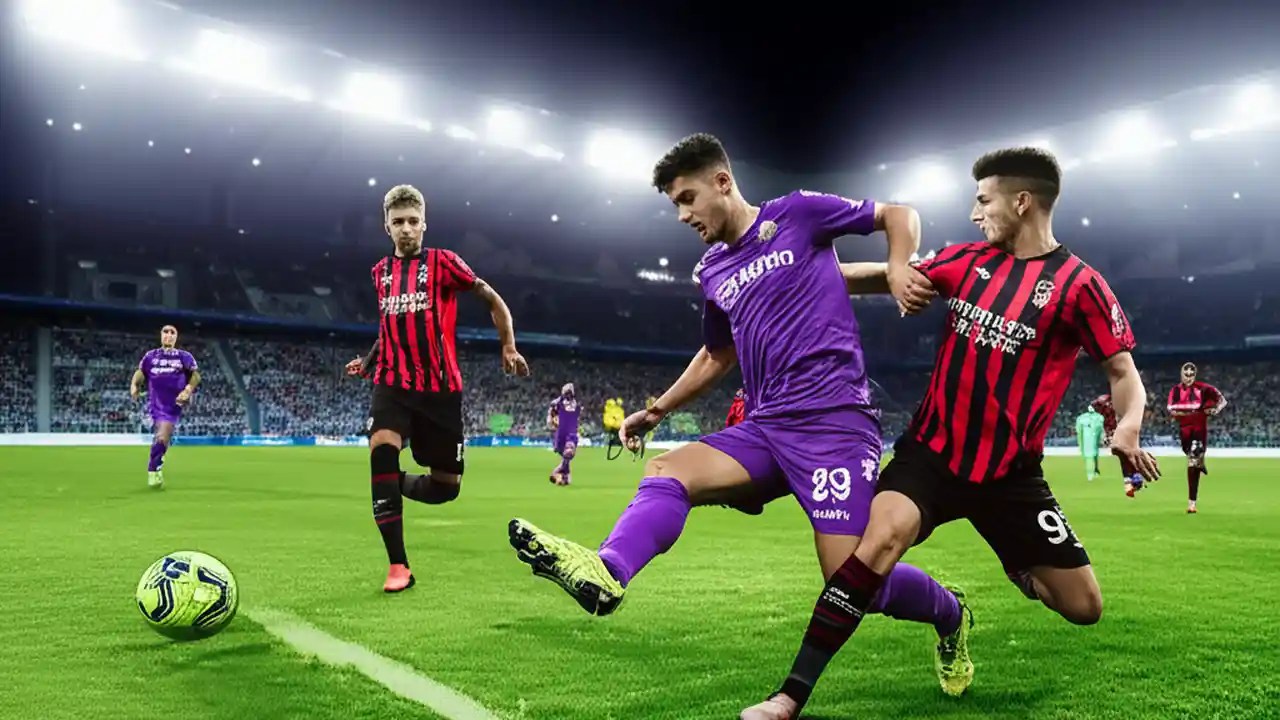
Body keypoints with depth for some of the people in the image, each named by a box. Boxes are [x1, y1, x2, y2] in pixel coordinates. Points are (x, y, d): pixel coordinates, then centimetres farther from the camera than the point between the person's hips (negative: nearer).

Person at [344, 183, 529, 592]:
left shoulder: (442, 262, -3)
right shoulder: (380, 272, 11)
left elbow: (493, 301, 3)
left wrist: (508, 348, -6)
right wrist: (367, 362, 18)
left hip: (440, 387, -2)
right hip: (393, 384, 2)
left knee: (446, 487, 2)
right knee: (382, 447, -28)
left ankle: (396, 485, 37)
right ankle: (398, 566, -22)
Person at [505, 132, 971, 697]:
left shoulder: (798, 213, 0)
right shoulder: (711, 272, 17)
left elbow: (898, 215, 9)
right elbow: (717, 356, 31)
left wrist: (900, 272, -11)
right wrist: (657, 410, 25)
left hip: (834, 421, -6)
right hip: (766, 427, 7)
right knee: (666, 471, -16)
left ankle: (949, 614, 18)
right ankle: (606, 572, -40)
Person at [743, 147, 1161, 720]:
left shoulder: (1079, 284, -7)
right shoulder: (970, 260, 5)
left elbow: (1124, 373, -3)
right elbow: (897, 277, 16)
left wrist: (1127, 429, -24)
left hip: (1010, 473, -1)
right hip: (932, 450, 1)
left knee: (1084, 608, 3)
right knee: (883, 535, -27)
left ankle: (1021, 572, 41)